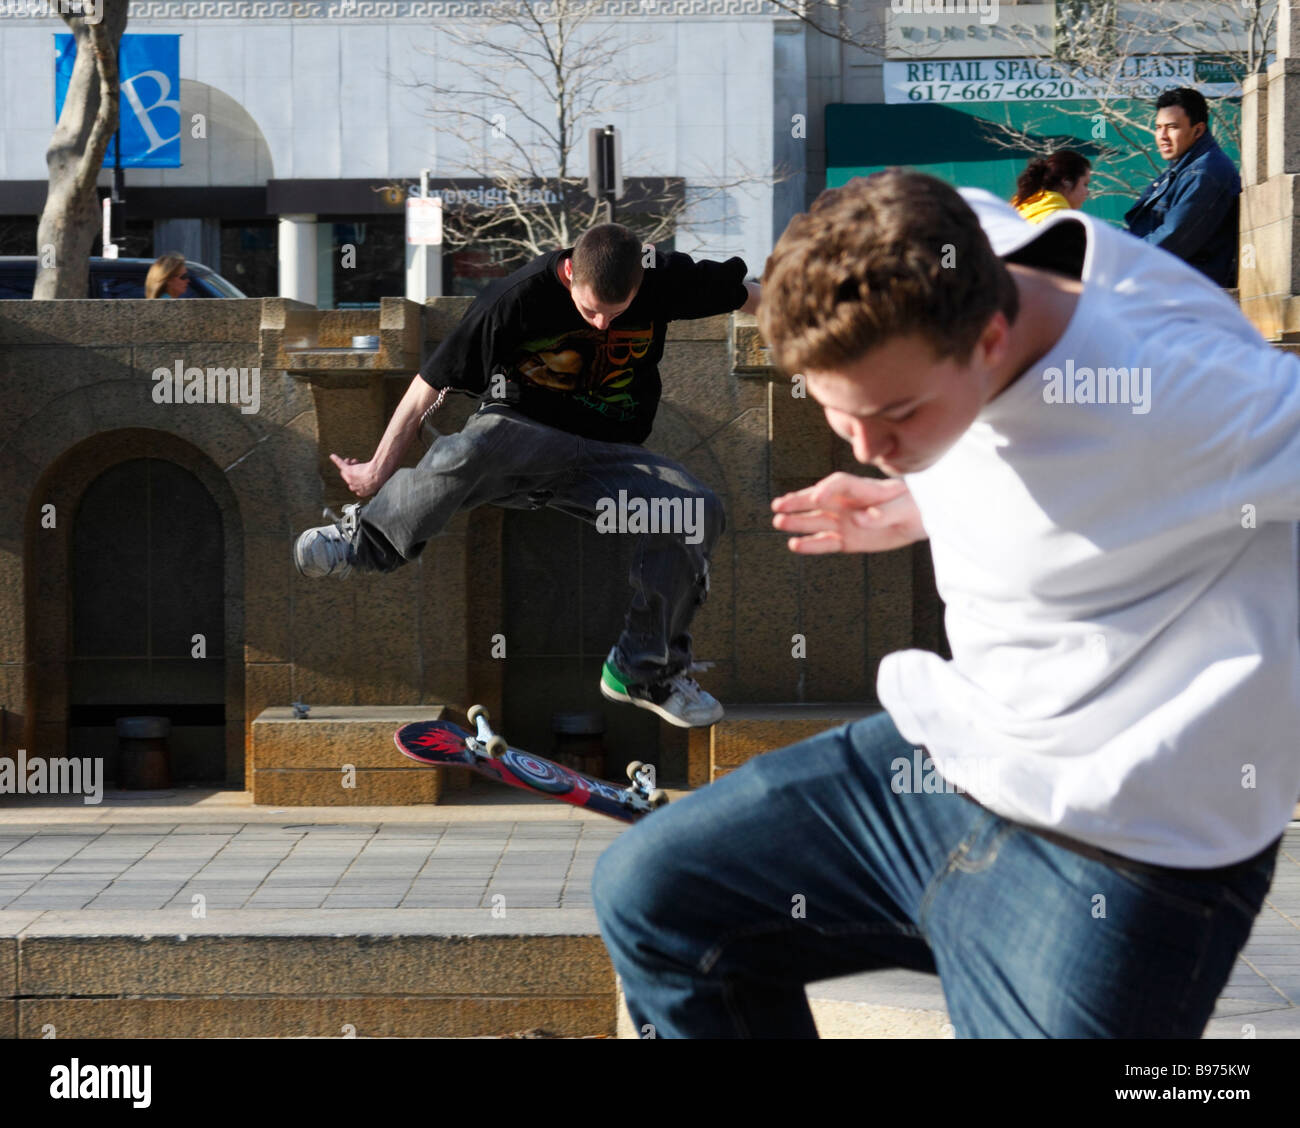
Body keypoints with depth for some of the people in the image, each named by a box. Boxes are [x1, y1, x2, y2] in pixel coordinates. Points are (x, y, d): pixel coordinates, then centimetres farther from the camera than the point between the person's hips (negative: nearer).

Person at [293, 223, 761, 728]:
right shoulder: (516, 298, -19)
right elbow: (431, 382, -11)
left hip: (609, 452, 3)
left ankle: (645, 671, -6)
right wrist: (379, 468, -6)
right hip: (522, 429, -3)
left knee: (698, 510, -24)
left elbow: (747, 294, 3)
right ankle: (365, 541, -12)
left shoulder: (663, 279, -14)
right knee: (472, 447, -40)